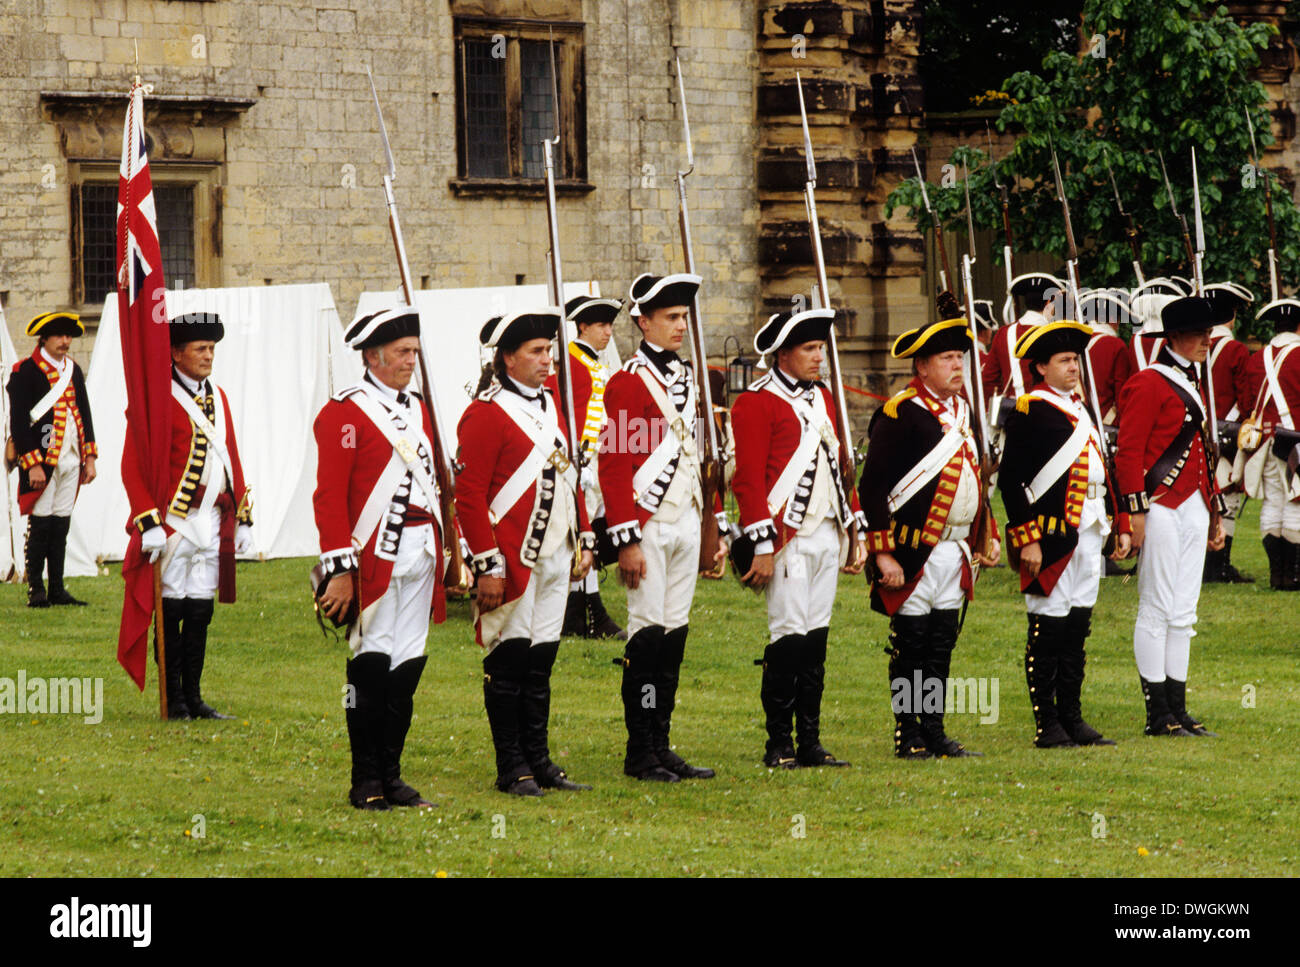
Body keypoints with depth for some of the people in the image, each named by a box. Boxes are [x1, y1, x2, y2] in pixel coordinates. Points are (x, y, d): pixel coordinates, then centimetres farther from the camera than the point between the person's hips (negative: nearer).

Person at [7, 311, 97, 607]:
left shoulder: (73, 370, 13)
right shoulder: (26, 372, -7)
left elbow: (84, 415, 18)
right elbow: (18, 422, -10)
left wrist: (90, 458, 11)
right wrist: (32, 464, -16)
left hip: (71, 460, 6)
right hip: (42, 460, -6)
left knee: (61, 525, 8)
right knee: (40, 525, -4)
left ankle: (57, 589, 12)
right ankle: (36, 590, 2)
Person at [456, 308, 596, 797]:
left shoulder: (551, 403, 14)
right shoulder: (486, 414, -11)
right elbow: (469, 497, -14)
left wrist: (584, 540, 17)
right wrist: (489, 567, -17)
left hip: (555, 556, 7)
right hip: (512, 559, -7)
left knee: (541, 659, 11)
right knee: (509, 662, 0)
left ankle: (539, 762, 17)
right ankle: (513, 769, 6)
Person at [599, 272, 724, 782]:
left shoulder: (686, 377, 15)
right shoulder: (627, 383, -9)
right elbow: (613, 468, -13)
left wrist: (715, 523, 16)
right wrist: (627, 542, -16)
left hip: (686, 523, 7)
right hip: (649, 524, -7)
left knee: (675, 634, 8)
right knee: (649, 636, -5)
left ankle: (661, 747, 13)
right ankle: (641, 754, 0)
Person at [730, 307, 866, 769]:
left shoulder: (822, 398, 17)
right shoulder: (756, 403, -7)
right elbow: (749, 479, -12)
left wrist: (856, 531, 17)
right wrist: (762, 547, -16)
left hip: (827, 535, 7)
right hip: (788, 537, -7)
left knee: (816, 637, 7)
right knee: (790, 638, -8)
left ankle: (811, 743, 10)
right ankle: (779, 747, -1)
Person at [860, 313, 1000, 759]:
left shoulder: (962, 410, 13)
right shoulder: (899, 414, -12)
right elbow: (872, 487, -14)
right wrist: (883, 553, -17)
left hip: (956, 550, 7)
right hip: (913, 552, -7)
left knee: (942, 642, 10)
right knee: (910, 646, -1)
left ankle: (934, 734, 15)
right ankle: (909, 737, 5)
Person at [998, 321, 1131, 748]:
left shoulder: (1081, 409, 17)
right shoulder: (1030, 411, -8)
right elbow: (1010, 480, -12)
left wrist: (1120, 525, 18)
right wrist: (1027, 538, -17)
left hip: (1088, 533, 8)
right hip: (1053, 536, -8)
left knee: (1078, 626, 11)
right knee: (1048, 629, -3)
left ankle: (1072, 719, 16)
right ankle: (1047, 725, 1)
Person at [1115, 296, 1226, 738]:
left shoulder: (1193, 385, 18)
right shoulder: (1148, 384, -9)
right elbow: (1128, 453, -13)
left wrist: (1214, 514, 21)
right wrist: (1135, 513, -19)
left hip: (1193, 508, 9)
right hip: (1162, 507, -9)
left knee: (1183, 614, 9)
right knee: (1157, 610, -4)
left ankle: (1179, 711, 12)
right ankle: (1159, 715, -1)